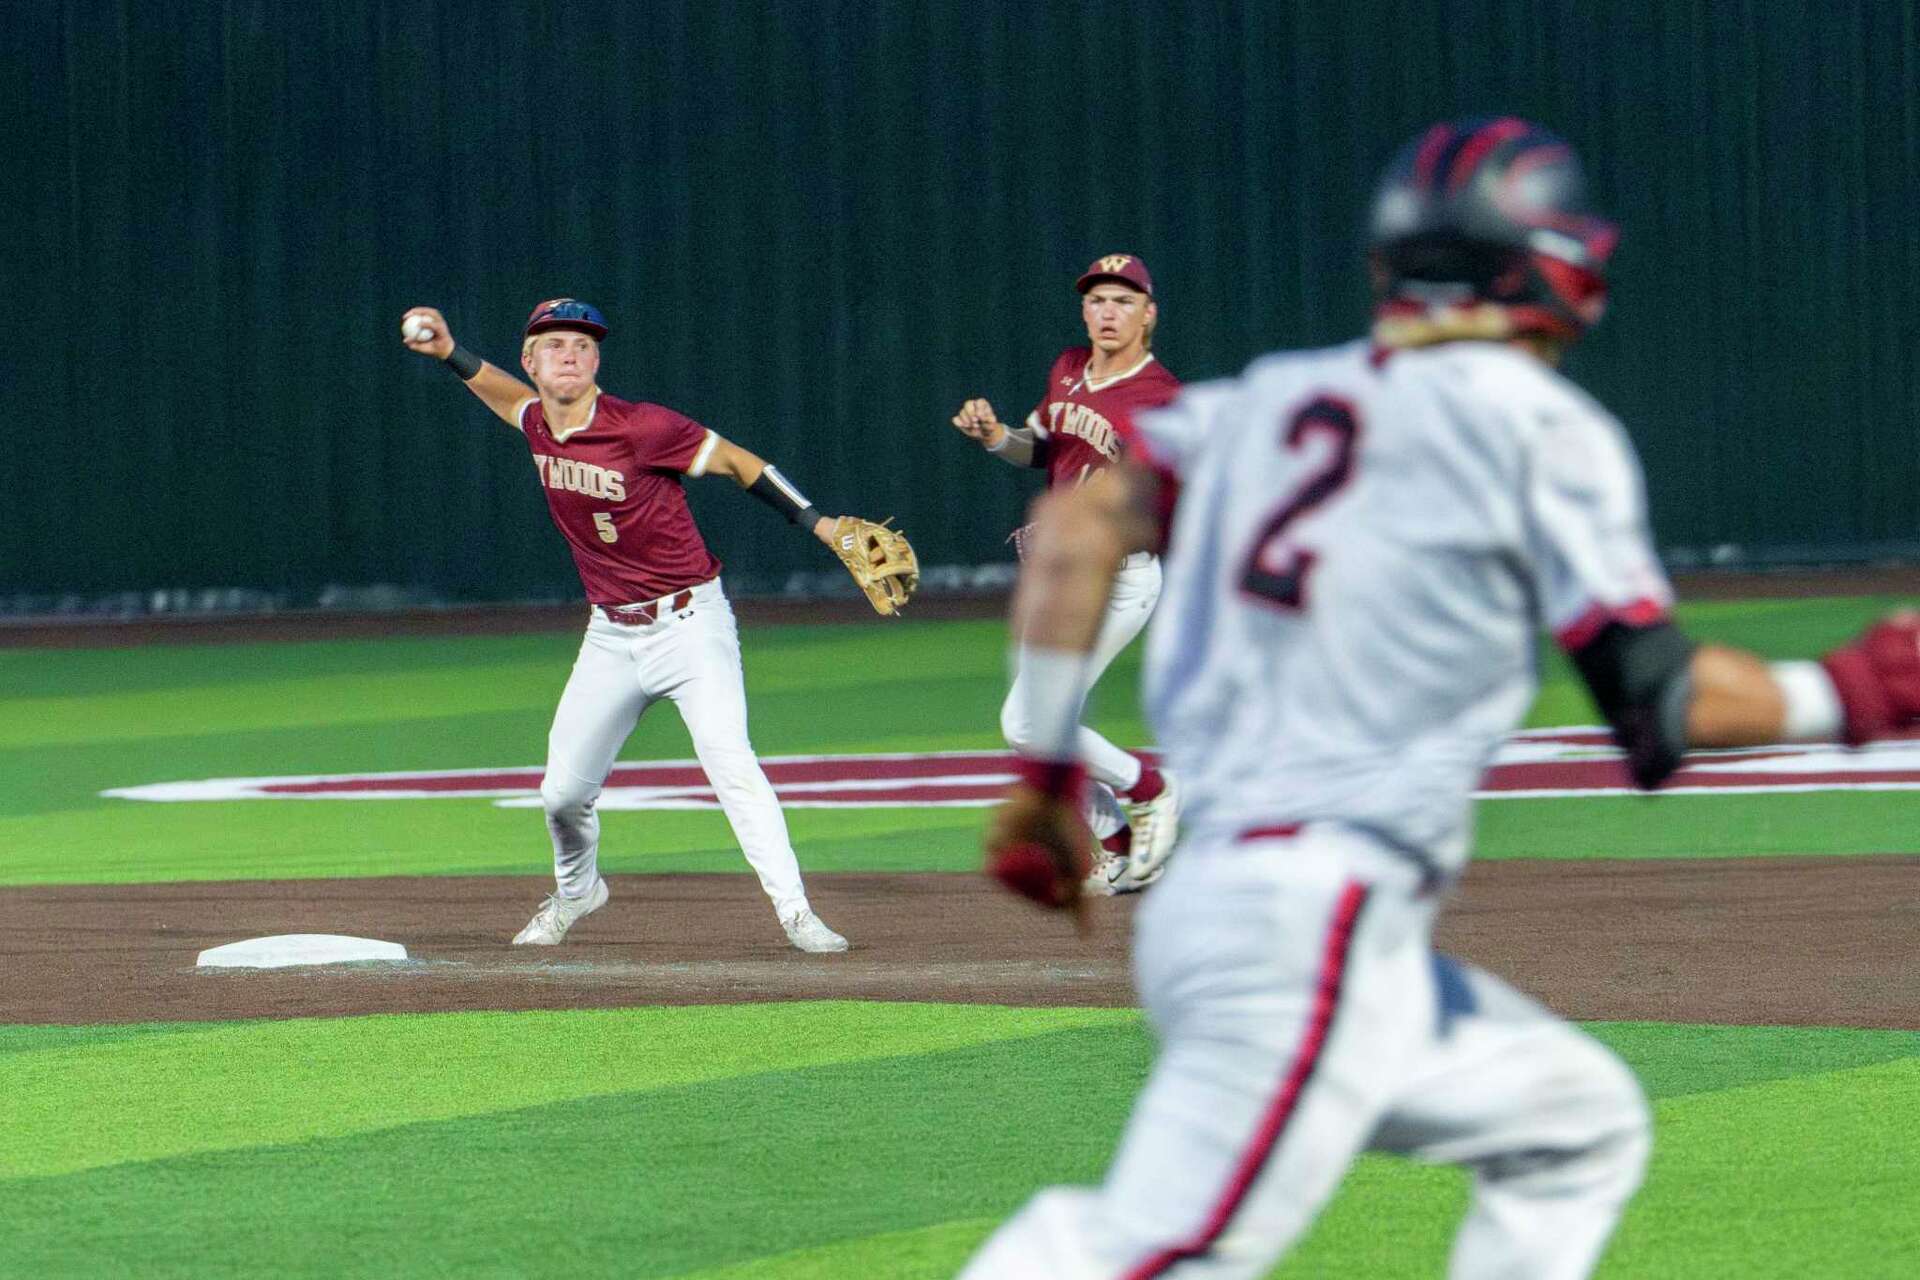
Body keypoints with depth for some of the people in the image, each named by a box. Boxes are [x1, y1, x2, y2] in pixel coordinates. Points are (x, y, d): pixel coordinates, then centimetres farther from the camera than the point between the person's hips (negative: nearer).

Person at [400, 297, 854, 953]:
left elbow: (736, 462, -11)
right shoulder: (538, 426, 1)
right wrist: (446, 350, 9)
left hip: (689, 622, -6)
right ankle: (575, 891, 37)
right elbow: (505, 391, 24)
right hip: (612, 636, 6)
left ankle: (795, 912, -23)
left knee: (728, 759, -23)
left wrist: (819, 524, -18)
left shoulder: (642, 427, -18)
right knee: (563, 792, 7)